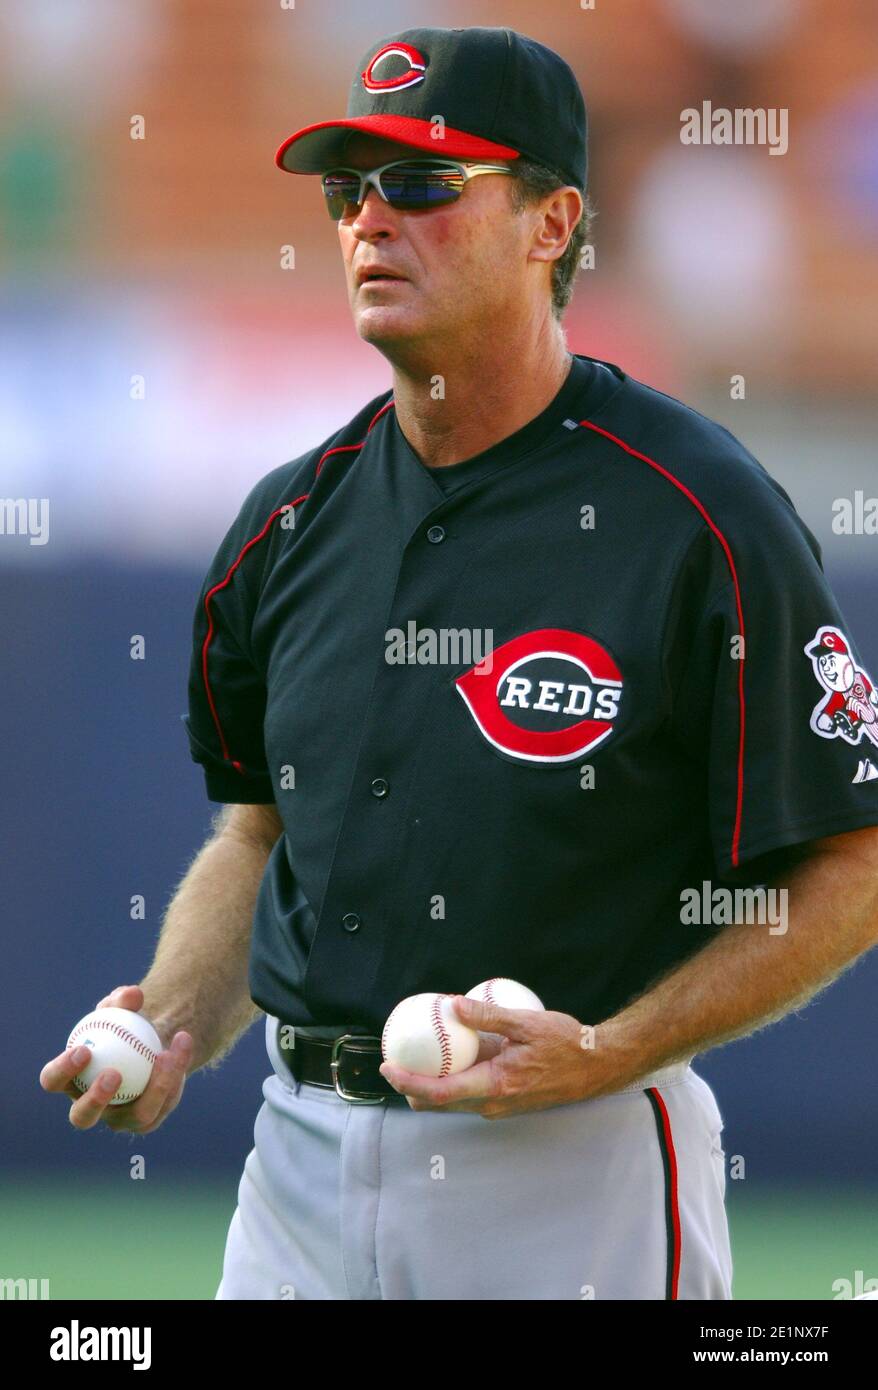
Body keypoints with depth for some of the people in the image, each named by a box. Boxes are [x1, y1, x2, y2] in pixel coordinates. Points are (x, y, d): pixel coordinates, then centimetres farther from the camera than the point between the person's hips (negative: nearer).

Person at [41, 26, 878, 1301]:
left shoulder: (701, 518, -10)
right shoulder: (290, 521, 8)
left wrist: (609, 1054, -18)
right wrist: (181, 1024, 3)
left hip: (580, 1163, -5)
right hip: (303, 1164, 5)